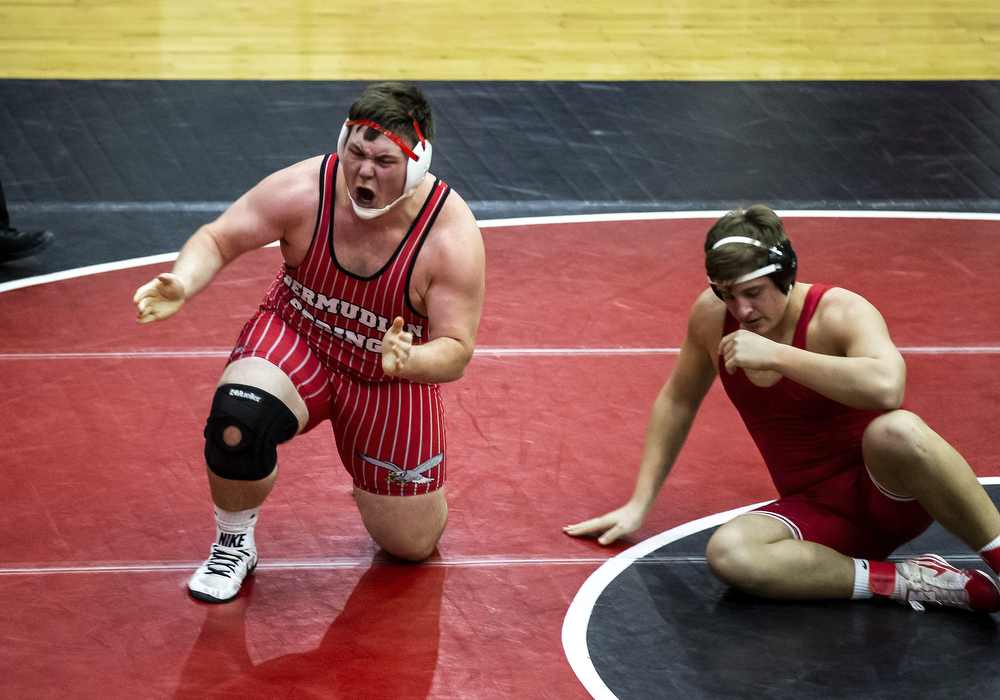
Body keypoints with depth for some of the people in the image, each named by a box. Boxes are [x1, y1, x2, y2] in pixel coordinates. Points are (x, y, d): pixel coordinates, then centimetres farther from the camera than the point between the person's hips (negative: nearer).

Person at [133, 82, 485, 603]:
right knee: (238, 418, -35)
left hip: (391, 381, 0)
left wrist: (408, 362, -45)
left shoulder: (452, 236, -25)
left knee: (411, 544, 4)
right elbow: (219, 238, -12)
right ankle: (233, 544, -5)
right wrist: (182, 285, -34)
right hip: (296, 342, 0)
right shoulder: (303, 190, -23)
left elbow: (456, 352, -21)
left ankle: (378, 486, 42)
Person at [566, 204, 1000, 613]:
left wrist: (775, 355, -36)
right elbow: (678, 401, 17)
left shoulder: (841, 313, -18)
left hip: (889, 494, -5)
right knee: (727, 554, -30)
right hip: (815, 512, 5)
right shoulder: (712, 315, -2)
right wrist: (639, 504, 14)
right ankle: (908, 583, -24)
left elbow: (887, 387, -40)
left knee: (895, 432, -41)